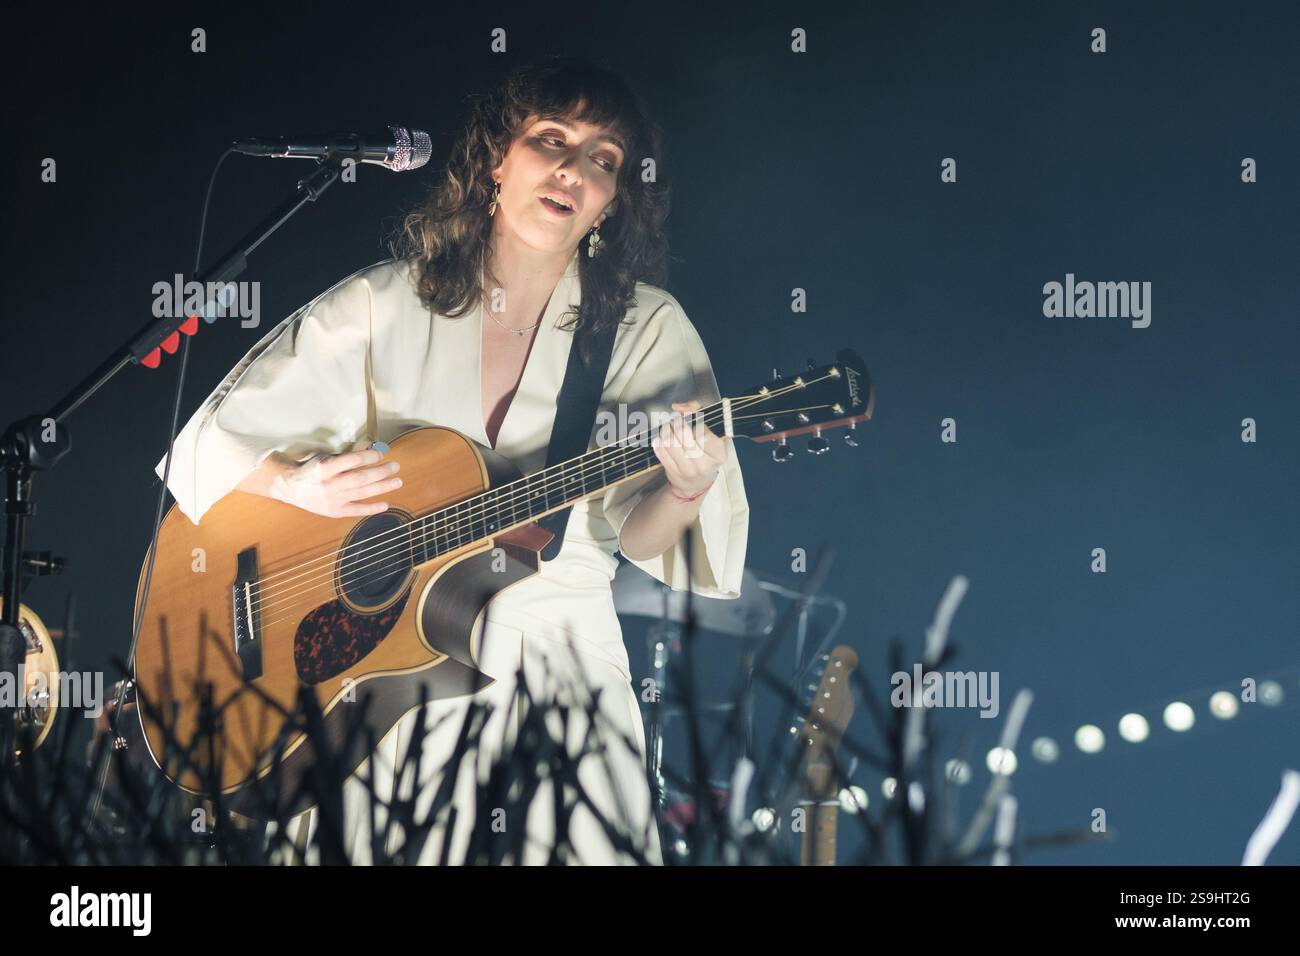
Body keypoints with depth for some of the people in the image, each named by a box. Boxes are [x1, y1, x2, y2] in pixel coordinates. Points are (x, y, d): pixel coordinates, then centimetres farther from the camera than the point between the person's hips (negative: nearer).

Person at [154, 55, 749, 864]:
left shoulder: (646, 328, 3)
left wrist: (686, 490, -21)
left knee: (576, 839, -18)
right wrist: (299, 486, -15)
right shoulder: (387, 303, 3)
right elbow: (214, 442, 5)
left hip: (560, 660, 0)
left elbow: (636, 539, 0)